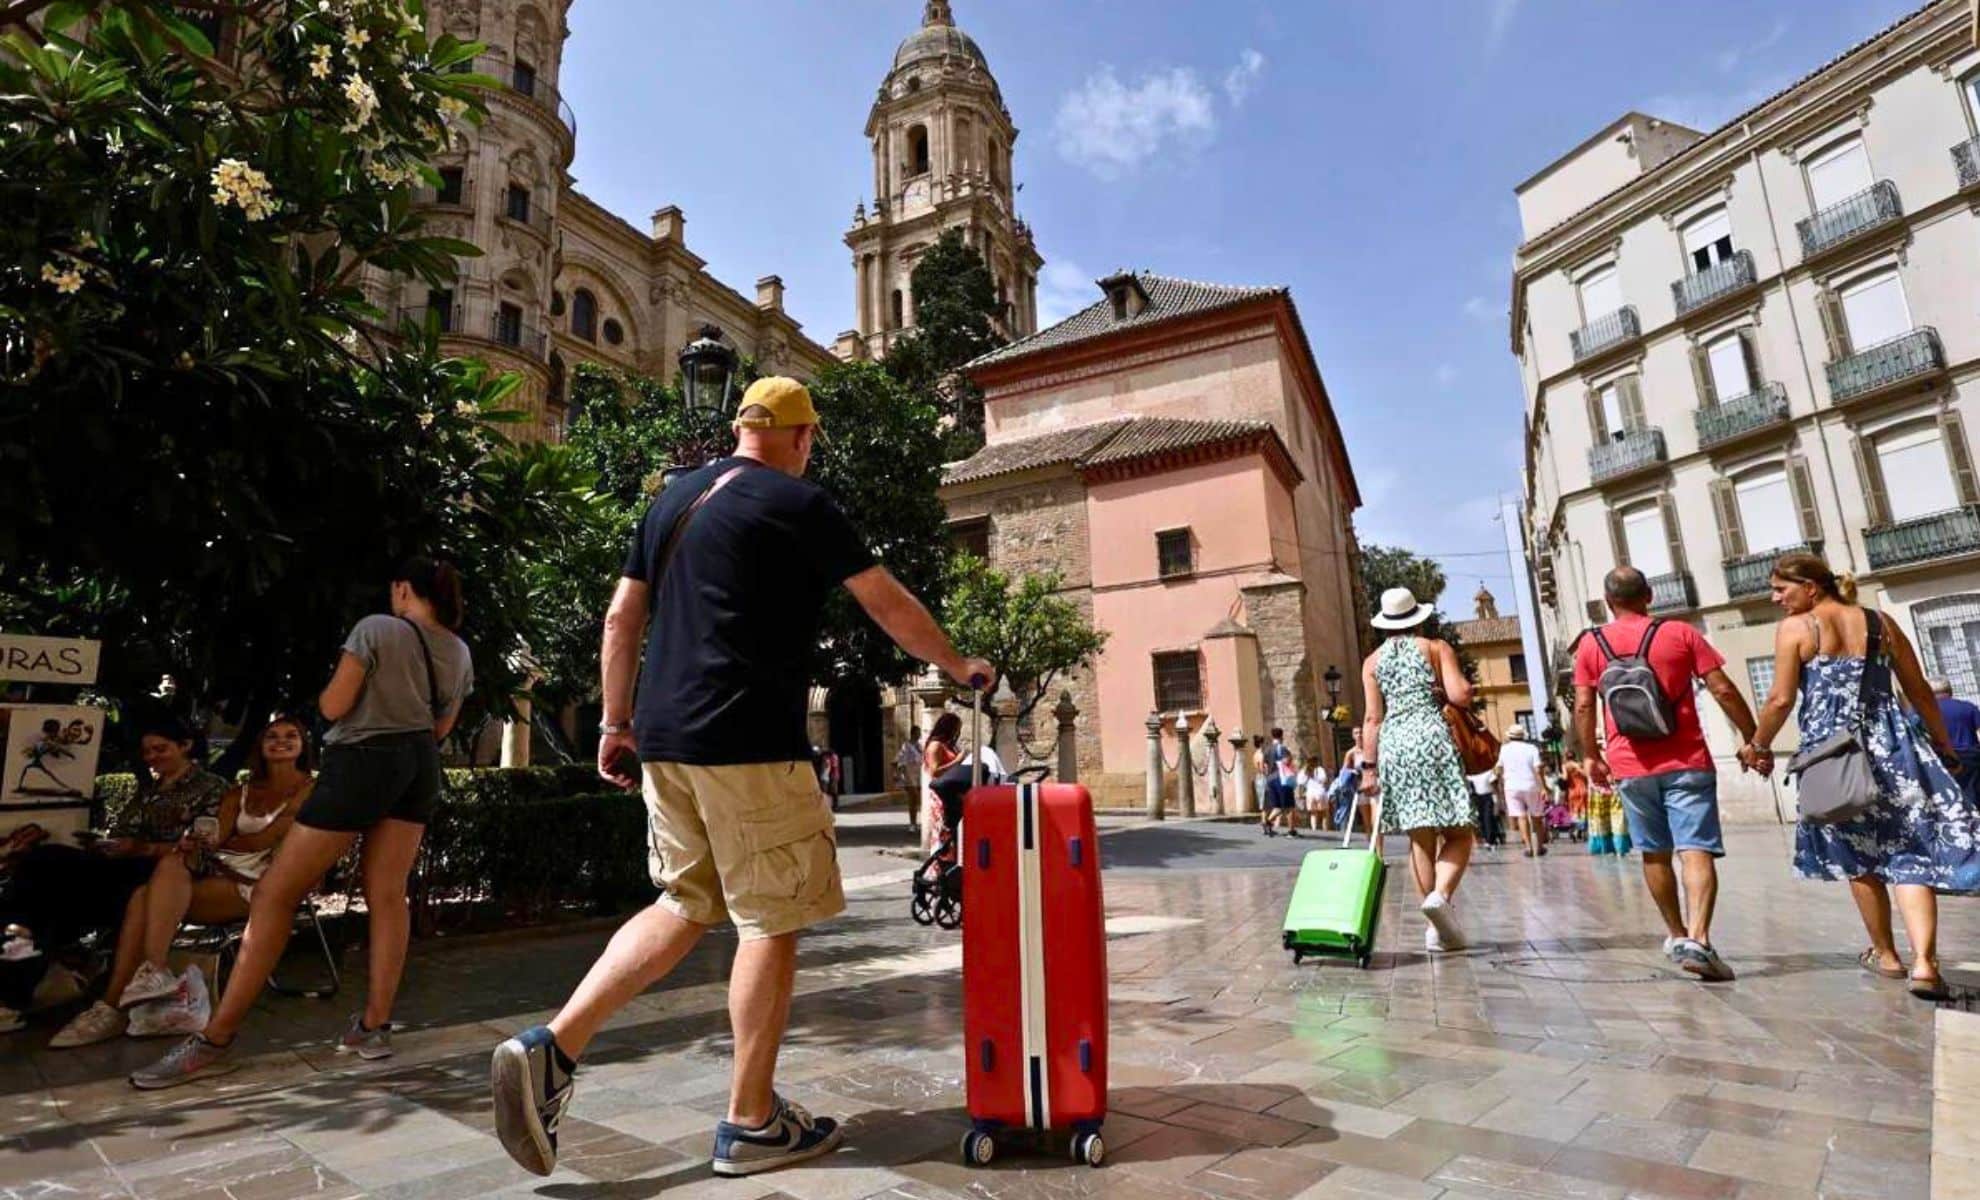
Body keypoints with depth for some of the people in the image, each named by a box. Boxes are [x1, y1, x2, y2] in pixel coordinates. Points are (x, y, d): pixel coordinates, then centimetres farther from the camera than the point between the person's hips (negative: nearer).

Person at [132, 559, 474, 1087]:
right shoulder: (460, 653, 8)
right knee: (387, 895, 9)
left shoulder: (375, 629, -9)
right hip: (420, 766, 6)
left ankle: (215, 1041, 6)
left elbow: (333, 707, -9)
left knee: (275, 893, 2)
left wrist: (325, 689, 12)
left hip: (363, 761, -6)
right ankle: (375, 1025, 10)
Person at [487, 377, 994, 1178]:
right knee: (771, 923, 4)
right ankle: (751, 1123, 14)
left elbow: (620, 619, 15)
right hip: (747, 742, -7)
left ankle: (551, 1047, 10)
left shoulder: (674, 500, 16)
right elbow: (890, 606, 0)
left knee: (686, 906, 18)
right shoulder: (800, 505, -4)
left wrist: (617, 721, 20)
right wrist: (960, 668, 12)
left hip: (665, 737, 8)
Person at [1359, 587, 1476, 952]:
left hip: (1393, 745, 3)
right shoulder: (1436, 647, 7)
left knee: (1420, 838, 7)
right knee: (1458, 833, 3)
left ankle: (1436, 928, 9)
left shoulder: (1373, 662, 12)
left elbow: (1373, 718, 5)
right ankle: (1440, 894, -23)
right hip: (1431, 738, -3)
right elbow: (1460, 696, -5)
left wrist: (1369, 765, 5)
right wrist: (1464, 684, 18)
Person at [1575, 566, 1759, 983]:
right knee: (1696, 852, -5)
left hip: (1630, 766, 1)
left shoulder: (1590, 644, 3)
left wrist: (1590, 756, 11)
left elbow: (1583, 706, 0)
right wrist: (1752, 741, 8)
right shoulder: (1680, 634, 2)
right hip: (1687, 762, -1)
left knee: (1654, 854, 15)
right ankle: (1698, 940, -19)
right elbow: (1723, 690, -1)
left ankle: (1677, 934, 28)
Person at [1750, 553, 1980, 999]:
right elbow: (1919, 691, 12)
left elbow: (1781, 700, -10)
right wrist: (1944, 747, 23)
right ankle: (1923, 961, -11)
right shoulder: (1880, 622, 8)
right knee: (1909, 855, 3)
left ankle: (1886, 955, 24)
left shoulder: (1794, 628, -6)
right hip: (1891, 748, 3)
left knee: (1859, 860, 13)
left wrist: (1757, 745, 4)